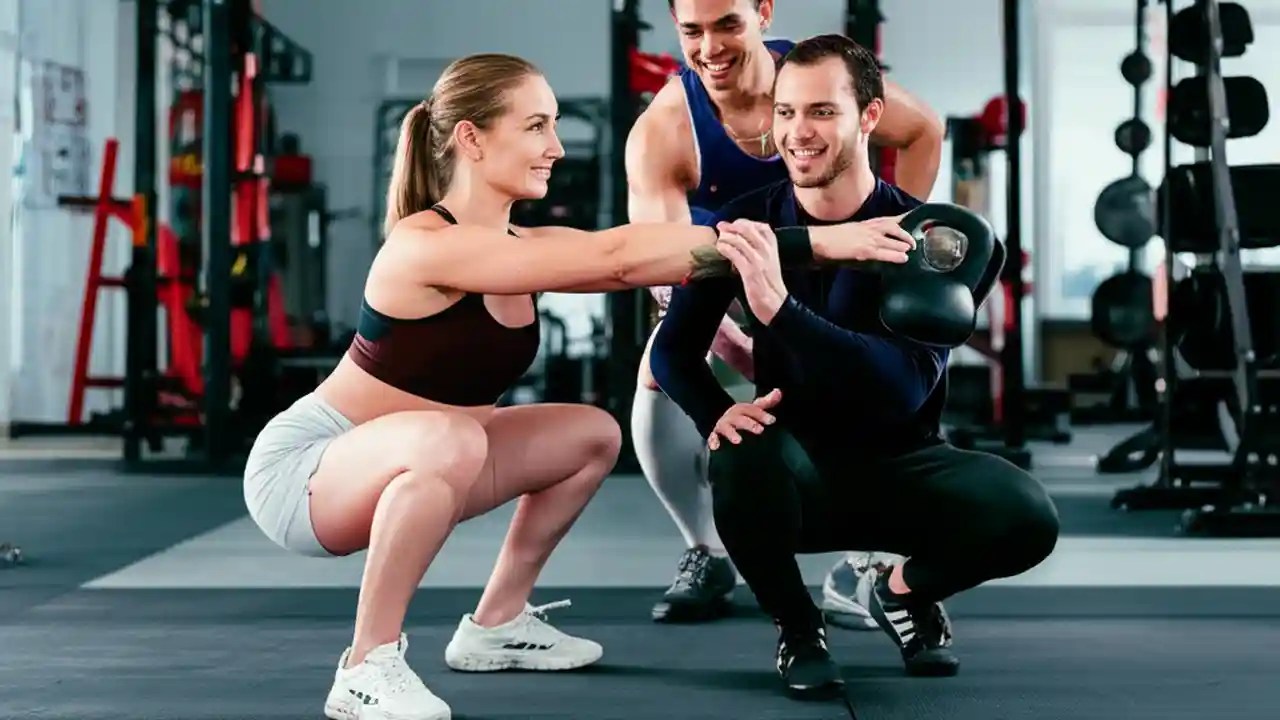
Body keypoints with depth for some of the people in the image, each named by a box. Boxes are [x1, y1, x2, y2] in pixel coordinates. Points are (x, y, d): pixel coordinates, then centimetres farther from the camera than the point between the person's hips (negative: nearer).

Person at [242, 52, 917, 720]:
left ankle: (496, 624, 19)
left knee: (593, 435, 9)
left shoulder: (522, 249, -1)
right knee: (450, 438, -39)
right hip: (300, 466, -9)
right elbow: (617, 256, -34)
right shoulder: (427, 244, -28)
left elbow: (649, 262, -7)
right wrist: (810, 241, -35)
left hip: (404, 468, 9)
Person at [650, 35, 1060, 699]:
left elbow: (907, 385, -29)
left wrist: (780, 308, -44)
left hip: (899, 466, 0)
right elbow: (674, 347, -3)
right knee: (743, 460, -35)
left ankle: (902, 589, 8)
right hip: (797, 472, 0)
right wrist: (715, 413, -27)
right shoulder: (746, 222, -8)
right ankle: (796, 627, -4)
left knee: (1026, 517, -28)